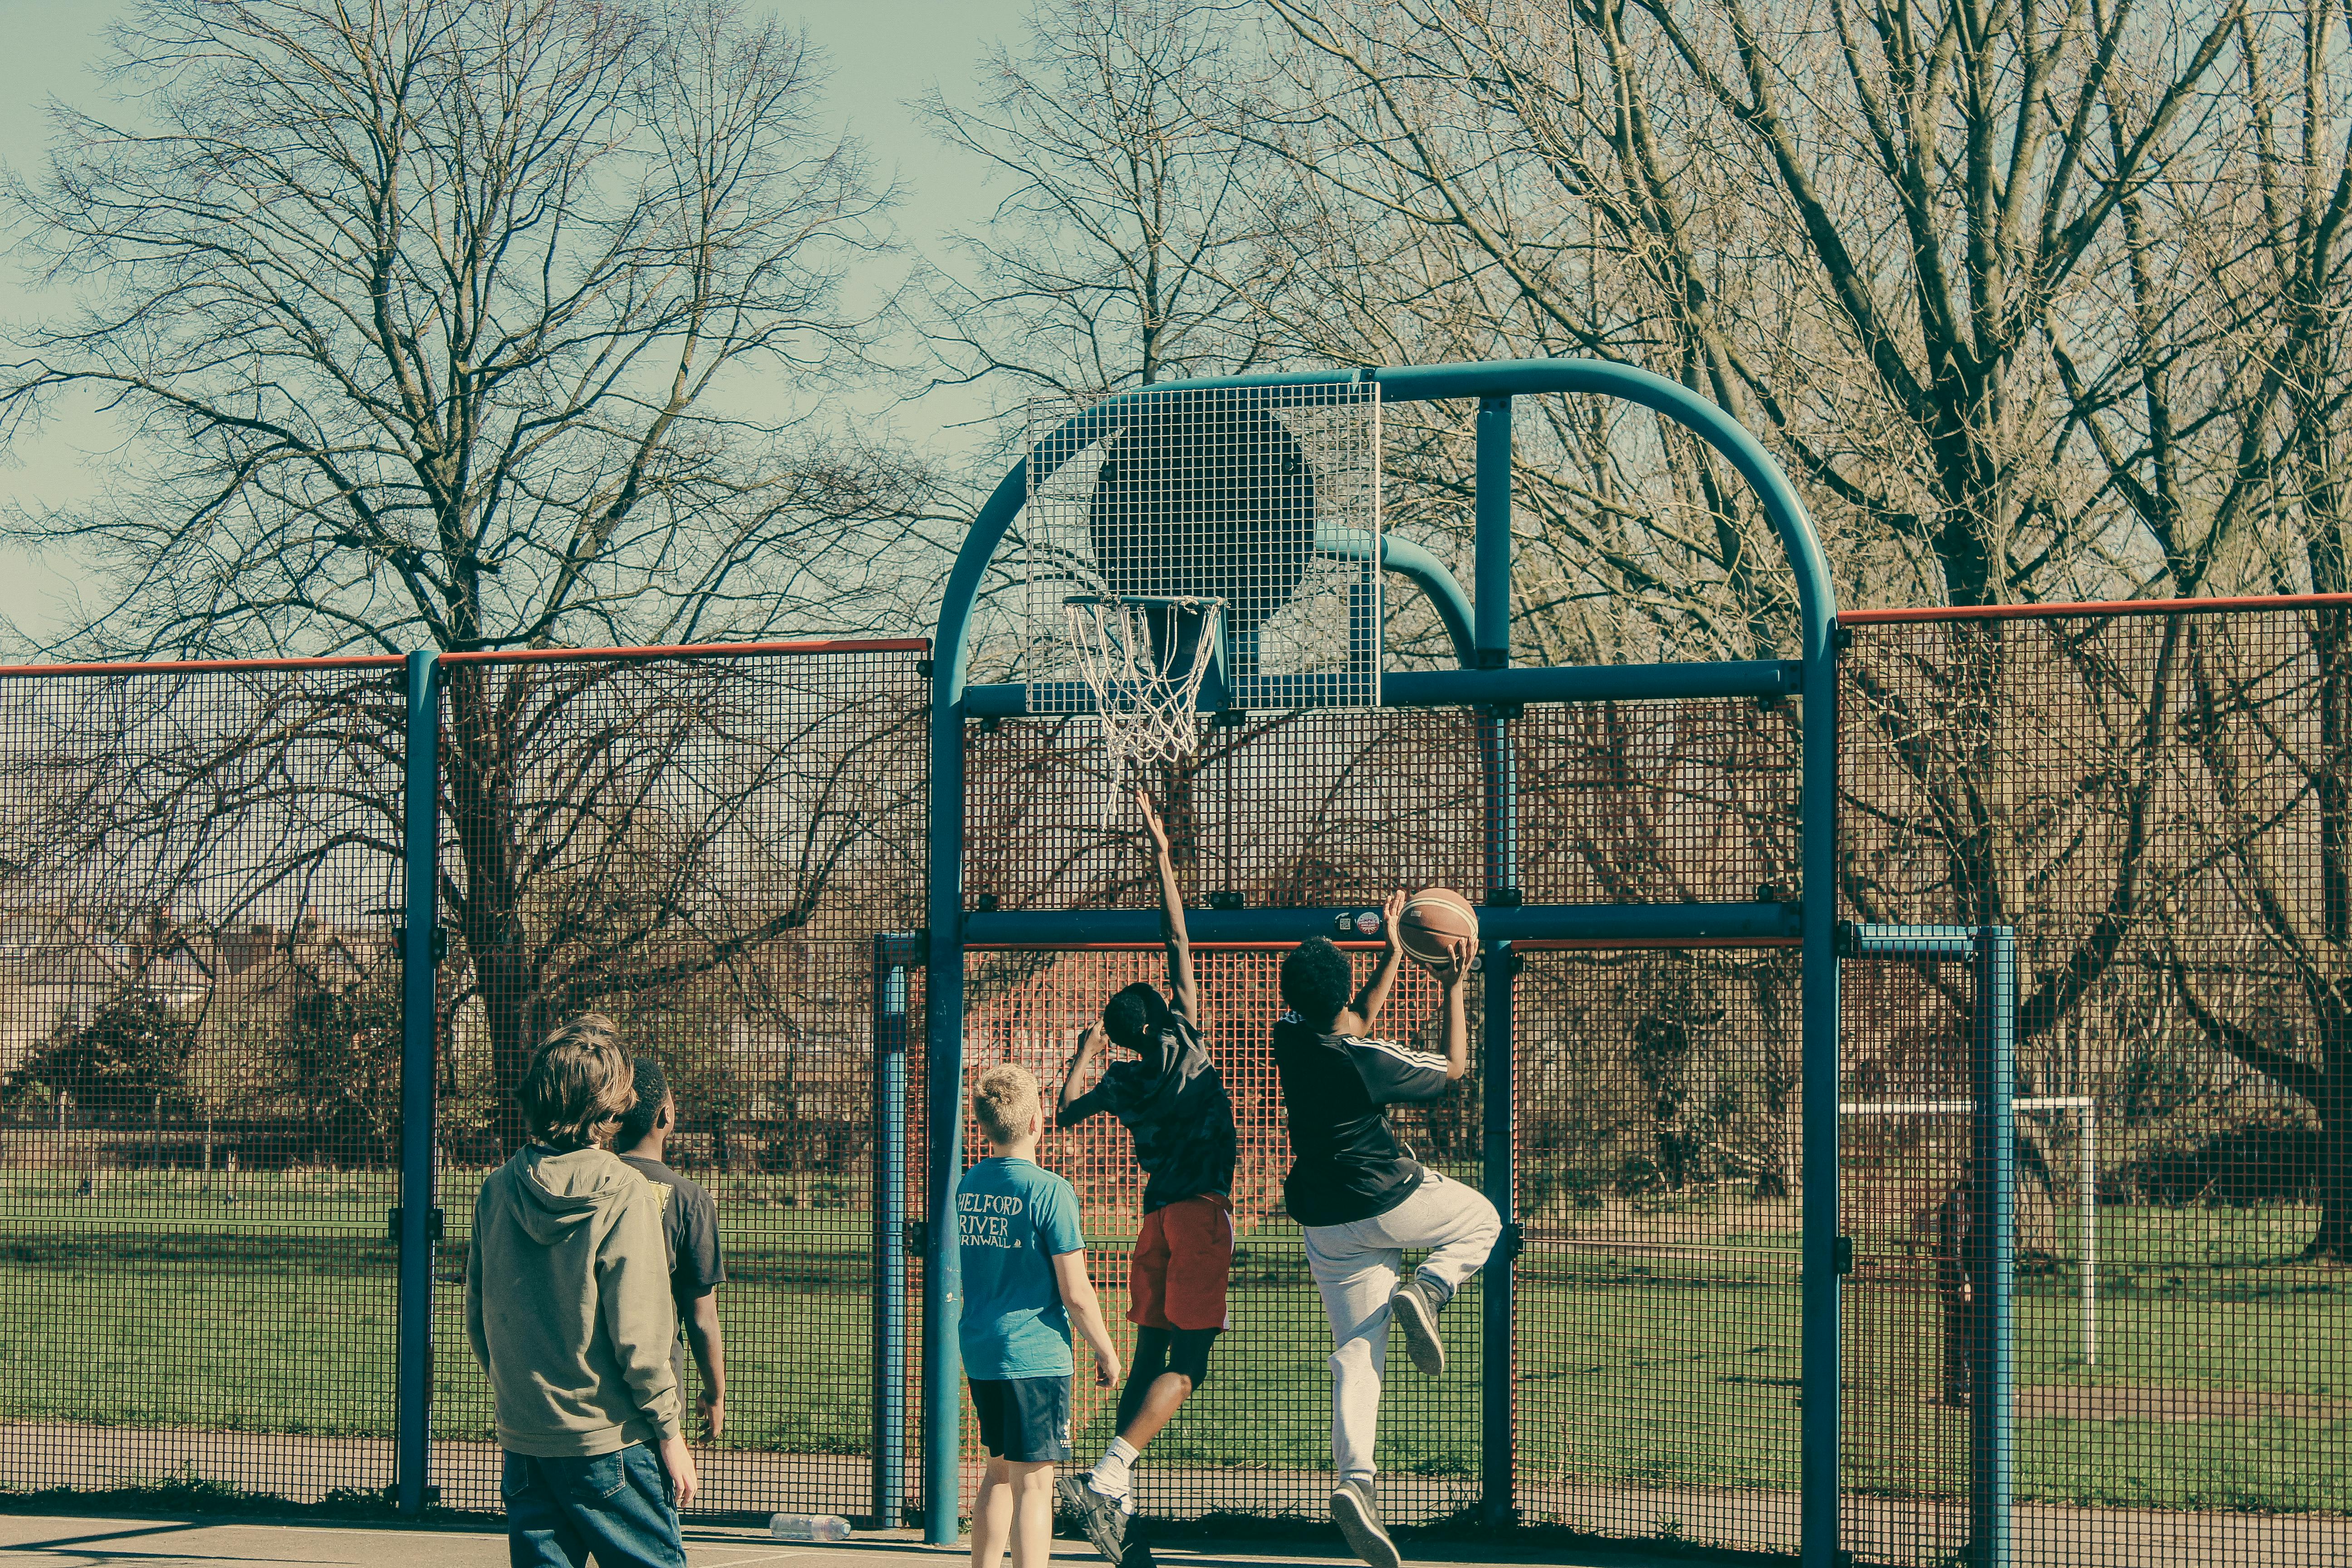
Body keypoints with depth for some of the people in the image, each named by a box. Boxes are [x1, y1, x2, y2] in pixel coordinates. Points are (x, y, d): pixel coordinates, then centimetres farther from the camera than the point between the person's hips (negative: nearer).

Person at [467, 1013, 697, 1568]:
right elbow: (637, 1333, -14)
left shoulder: (497, 1190, 2)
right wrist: (670, 1433, -6)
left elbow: (476, 1317, 8)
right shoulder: (622, 1195, -13)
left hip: (523, 1439, 5)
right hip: (609, 1438, -5)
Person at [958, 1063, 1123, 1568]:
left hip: (977, 1354, 7)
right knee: (1033, 1486, -5)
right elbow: (1075, 1293, -13)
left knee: (1000, 1472, 20)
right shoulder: (1048, 1190, -14)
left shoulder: (967, 1185, 7)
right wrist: (1106, 1352, -1)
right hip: (1035, 1356, -7)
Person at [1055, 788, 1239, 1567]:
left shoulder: (1121, 1079, 8)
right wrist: (1162, 854, 7)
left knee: (1152, 1356, 8)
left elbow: (1067, 1110, 28)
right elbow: (1178, 940, 1)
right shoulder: (1186, 1044, -3)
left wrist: (1085, 1047, 40)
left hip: (1159, 1210, 5)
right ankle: (1106, 1480, -26)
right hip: (1202, 1206, -5)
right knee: (1186, 1362, -9)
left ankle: (1119, 1506, 0)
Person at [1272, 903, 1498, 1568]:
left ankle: (1355, 1481, -15)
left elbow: (1359, 1023, 20)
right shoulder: (1367, 1062, -20)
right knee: (1481, 1218, 24)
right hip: (1389, 1203, -5)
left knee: (1357, 1353, 4)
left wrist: (1394, 955, 24)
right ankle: (1427, 1290, -4)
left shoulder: (1292, 1039, -3)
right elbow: (1454, 1067, -4)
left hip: (1327, 1225, 5)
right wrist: (1453, 989, 4)